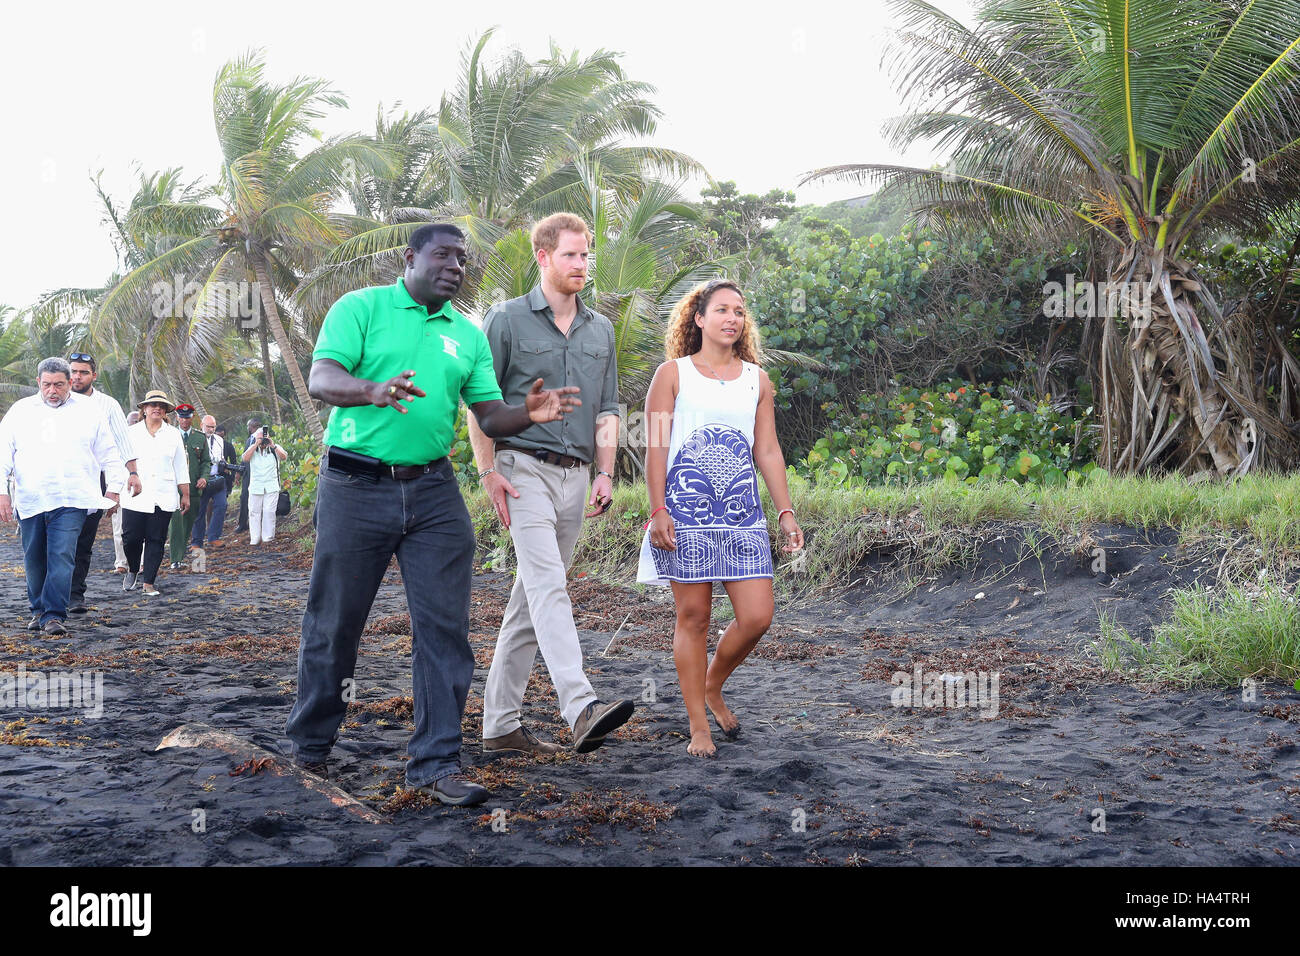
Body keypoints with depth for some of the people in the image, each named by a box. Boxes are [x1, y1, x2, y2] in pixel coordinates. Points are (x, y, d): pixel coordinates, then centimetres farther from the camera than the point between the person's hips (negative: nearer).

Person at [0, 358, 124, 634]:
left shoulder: (89, 410, 8)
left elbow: (109, 453, 13)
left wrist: (114, 487, 9)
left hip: (71, 501, -2)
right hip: (30, 500, 2)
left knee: (61, 557, -12)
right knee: (34, 559, 10)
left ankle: (54, 614, -11)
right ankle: (38, 609, 27)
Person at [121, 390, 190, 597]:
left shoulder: (174, 434, 12)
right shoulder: (131, 432, 8)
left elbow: (181, 467, 13)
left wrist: (185, 495, 10)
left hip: (163, 498, 1)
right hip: (135, 496, -1)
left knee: (156, 540, 0)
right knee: (131, 538, -5)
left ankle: (148, 582, 5)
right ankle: (133, 570, 22)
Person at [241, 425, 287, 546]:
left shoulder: (275, 448, 7)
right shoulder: (252, 449, 10)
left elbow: (284, 457, -11)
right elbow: (245, 458, -8)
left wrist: (272, 446, -19)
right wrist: (256, 445, -14)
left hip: (271, 487, -2)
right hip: (255, 487, 2)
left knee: (269, 512, -8)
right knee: (254, 512, 0)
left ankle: (268, 538, -3)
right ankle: (254, 539, 4)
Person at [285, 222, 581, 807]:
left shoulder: (468, 335, 15)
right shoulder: (361, 308, 1)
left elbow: (489, 416, 10)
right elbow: (321, 379, -13)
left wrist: (529, 414, -12)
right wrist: (374, 390, -33)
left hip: (434, 491, 4)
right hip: (357, 487, -4)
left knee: (445, 627, -2)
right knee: (334, 623, 5)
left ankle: (436, 763, 4)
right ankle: (310, 744, 25)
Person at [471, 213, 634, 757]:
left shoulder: (601, 331, 16)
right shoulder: (507, 320, 1)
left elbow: (607, 409, 17)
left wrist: (605, 473, 5)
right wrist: (488, 471, -10)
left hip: (575, 476, 5)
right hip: (524, 468, -5)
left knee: (530, 599, 7)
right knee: (548, 586, -20)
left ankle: (500, 723, 12)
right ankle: (581, 709, -32)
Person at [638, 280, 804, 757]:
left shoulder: (757, 381, 15)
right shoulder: (673, 374, 4)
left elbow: (768, 451, 13)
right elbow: (656, 447, -1)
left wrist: (786, 512, 5)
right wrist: (657, 510, -10)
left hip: (742, 511, 4)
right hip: (686, 507, -4)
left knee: (757, 616, -4)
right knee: (694, 615, 0)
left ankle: (713, 686, 25)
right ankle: (698, 726, 11)